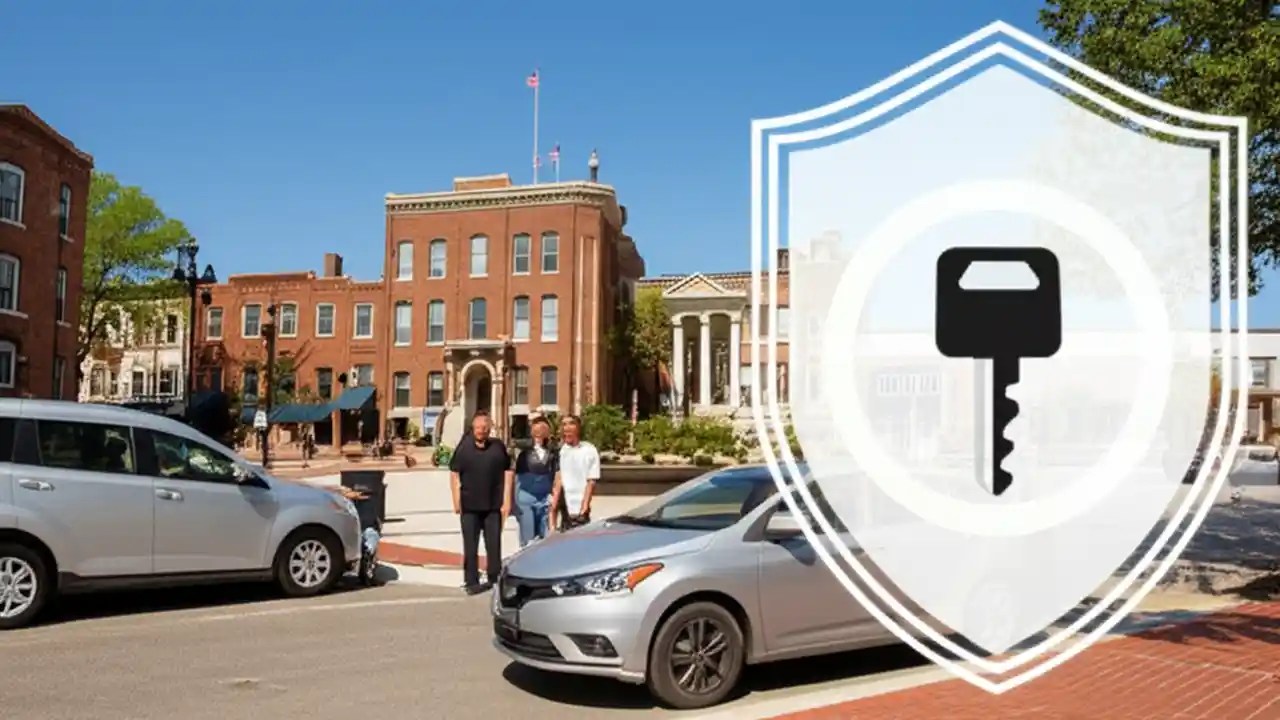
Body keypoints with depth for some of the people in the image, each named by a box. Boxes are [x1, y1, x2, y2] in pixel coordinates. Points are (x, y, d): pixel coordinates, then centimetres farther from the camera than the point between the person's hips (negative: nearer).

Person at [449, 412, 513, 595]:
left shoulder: (498, 447, 0)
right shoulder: (464, 447, 0)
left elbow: (507, 473, 1)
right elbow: (454, 473, 2)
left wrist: (507, 500, -3)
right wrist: (457, 501, -3)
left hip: (494, 505, 0)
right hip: (469, 505, 0)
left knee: (494, 544, 8)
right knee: (470, 546, 4)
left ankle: (495, 579, 19)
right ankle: (471, 582, 10)